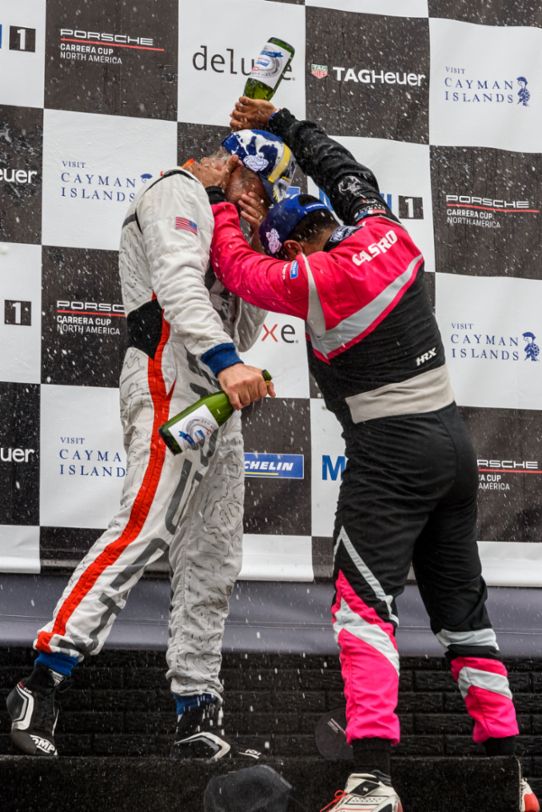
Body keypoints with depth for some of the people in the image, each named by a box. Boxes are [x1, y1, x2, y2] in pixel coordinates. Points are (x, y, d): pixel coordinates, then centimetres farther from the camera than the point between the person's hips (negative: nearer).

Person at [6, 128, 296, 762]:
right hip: (168, 380, -10)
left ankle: (197, 714, 7)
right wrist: (225, 360, -30)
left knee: (212, 555, 5)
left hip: (213, 398, 10)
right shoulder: (179, 192, 2)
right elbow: (178, 283, -18)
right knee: (144, 526, -23)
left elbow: (241, 333, 22)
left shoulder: (223, 226, 31)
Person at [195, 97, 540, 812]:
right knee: (462, 605, 13)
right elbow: (345, 169, 23)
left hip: (391, 451, -8)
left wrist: (224, 201, 16)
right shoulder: (388, 234, 5)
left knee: (363, 601, -12)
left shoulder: (318, 280, -13)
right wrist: (277, 121, 29)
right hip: (454, 443, 8)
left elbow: (238, 268, 1)